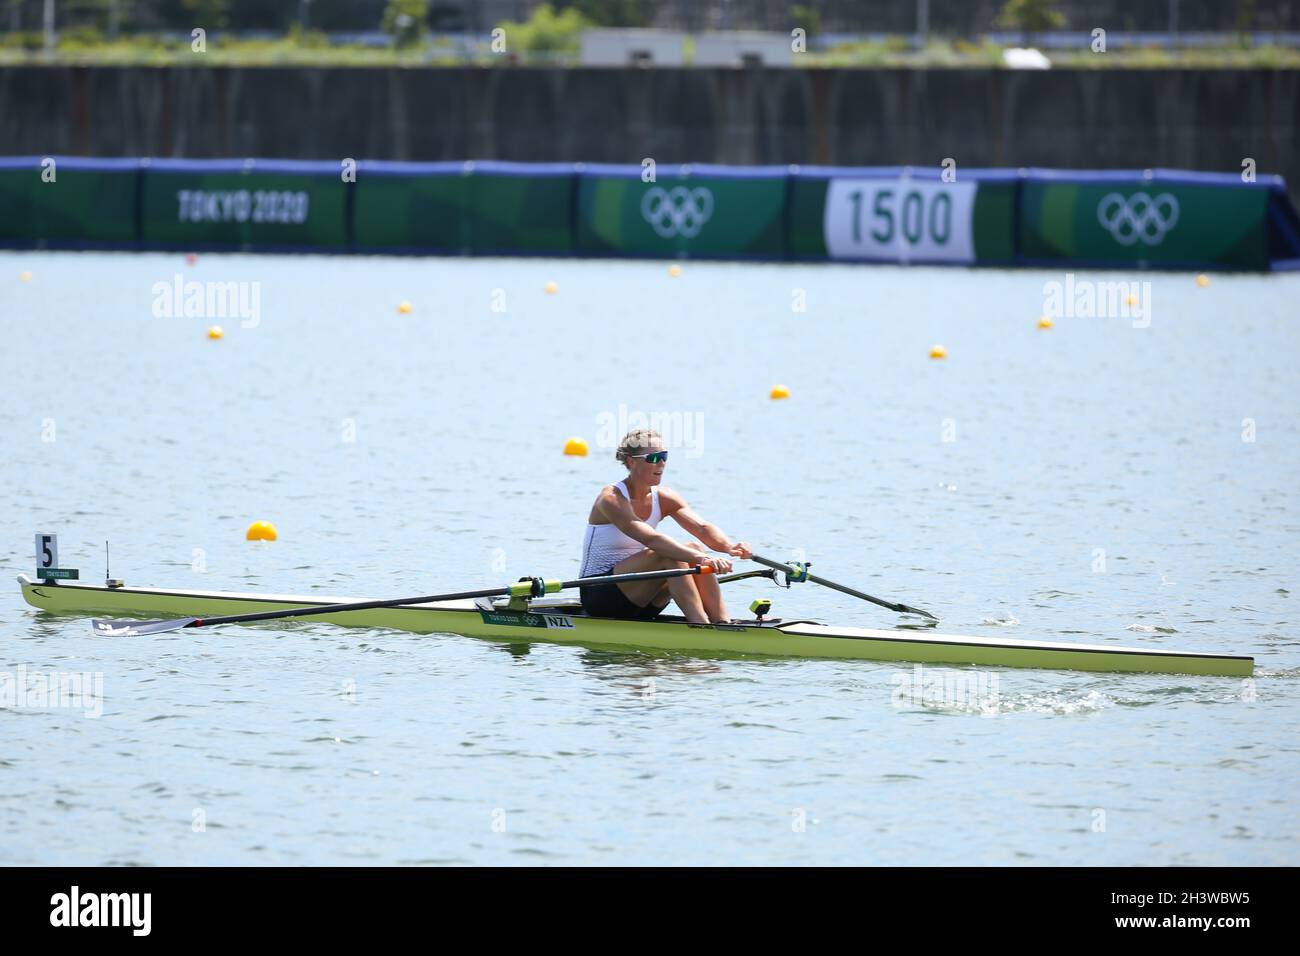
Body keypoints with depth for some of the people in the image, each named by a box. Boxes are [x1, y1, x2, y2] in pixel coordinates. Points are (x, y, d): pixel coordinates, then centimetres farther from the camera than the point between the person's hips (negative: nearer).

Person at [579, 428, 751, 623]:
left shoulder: (665, 499, 4)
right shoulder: (611, 499, -17)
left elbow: (701, 527, -12)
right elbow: (651, 539, -33)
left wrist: (729, 547, -34)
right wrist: (700, 558, -44)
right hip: (599, 595, -7)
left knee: (694, 548, -16)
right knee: (670, 555, -28)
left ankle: (723, 625, -28)